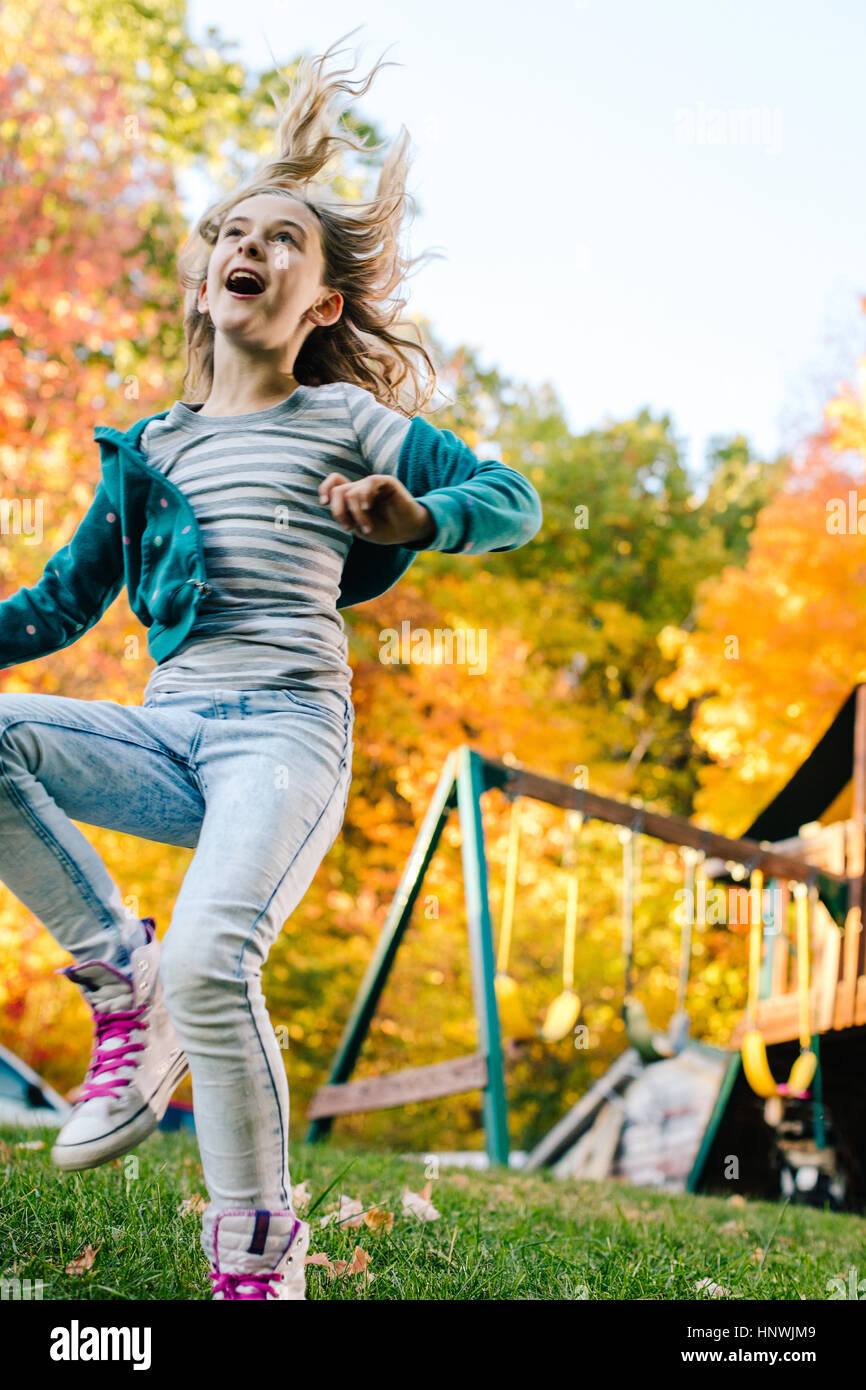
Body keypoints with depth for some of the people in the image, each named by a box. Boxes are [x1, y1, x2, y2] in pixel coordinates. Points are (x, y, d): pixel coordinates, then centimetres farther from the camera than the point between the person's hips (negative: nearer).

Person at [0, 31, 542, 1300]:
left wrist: (414, 518, -16)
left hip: (286, 728, -4)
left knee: (210, 958, -30)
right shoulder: (152, 448, 20)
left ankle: (258, 1258, -13)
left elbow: (516, 499, 5)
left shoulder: (344, 421, 9)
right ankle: (120, 982, -9)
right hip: (167, 737, 5)